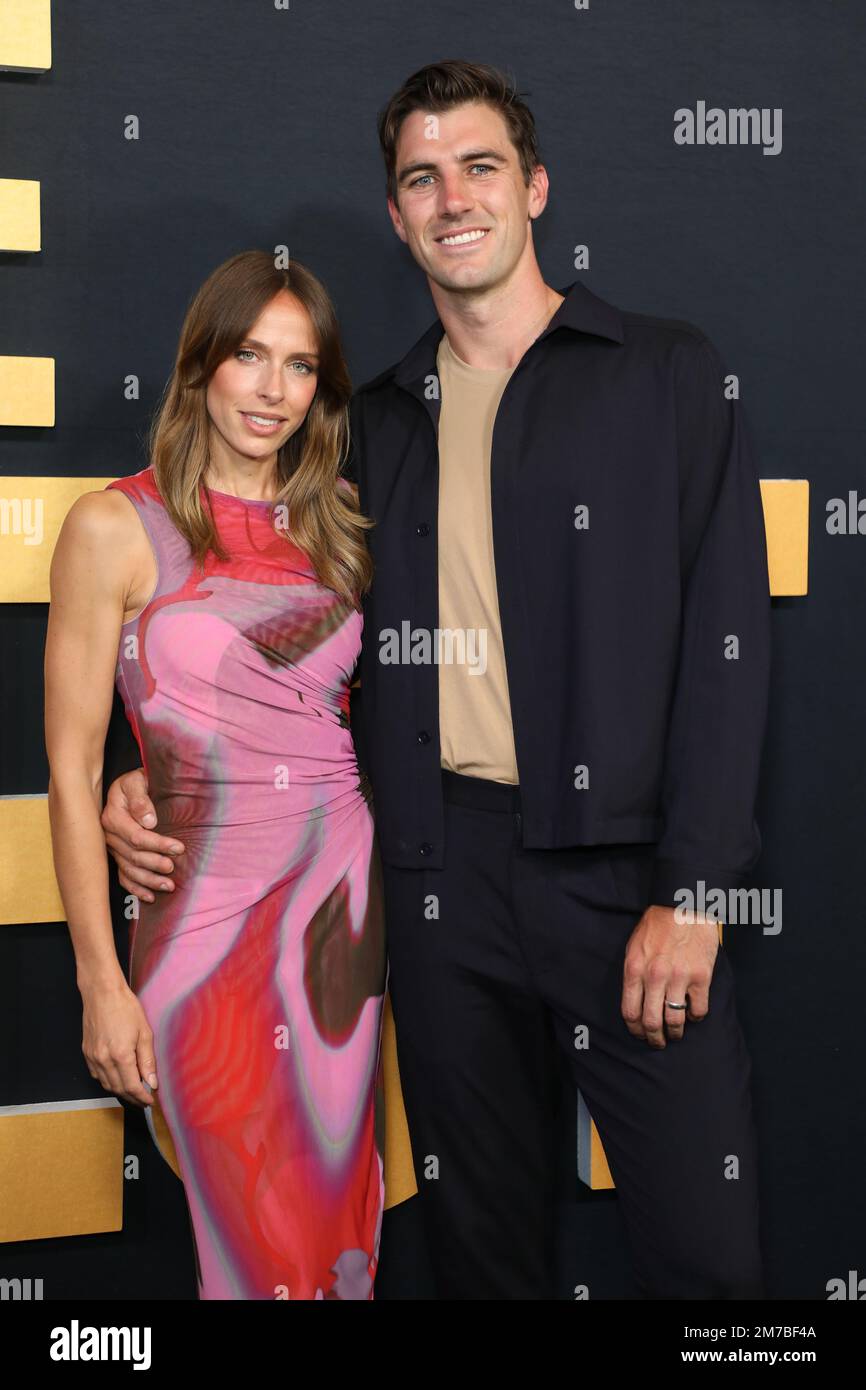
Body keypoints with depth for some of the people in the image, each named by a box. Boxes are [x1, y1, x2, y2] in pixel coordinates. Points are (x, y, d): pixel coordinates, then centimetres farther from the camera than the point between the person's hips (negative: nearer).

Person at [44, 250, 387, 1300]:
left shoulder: (332, 531, 10)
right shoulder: (117, 527, -5)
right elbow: (72, 770, -5)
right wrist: (101, 983, -8)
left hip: (346, 906, 4)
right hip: (207, 926, -4)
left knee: (339, 1231, 12)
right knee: (265, 1256, 3)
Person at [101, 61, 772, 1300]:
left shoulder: (668, 375, 4)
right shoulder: (376, 422, 15)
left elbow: (726, 640, -3)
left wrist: (691, 891, -11)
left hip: (624, 869, -3)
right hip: (443, 879, 4)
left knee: (706, 1248, -1)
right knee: (480, 1240, 14)